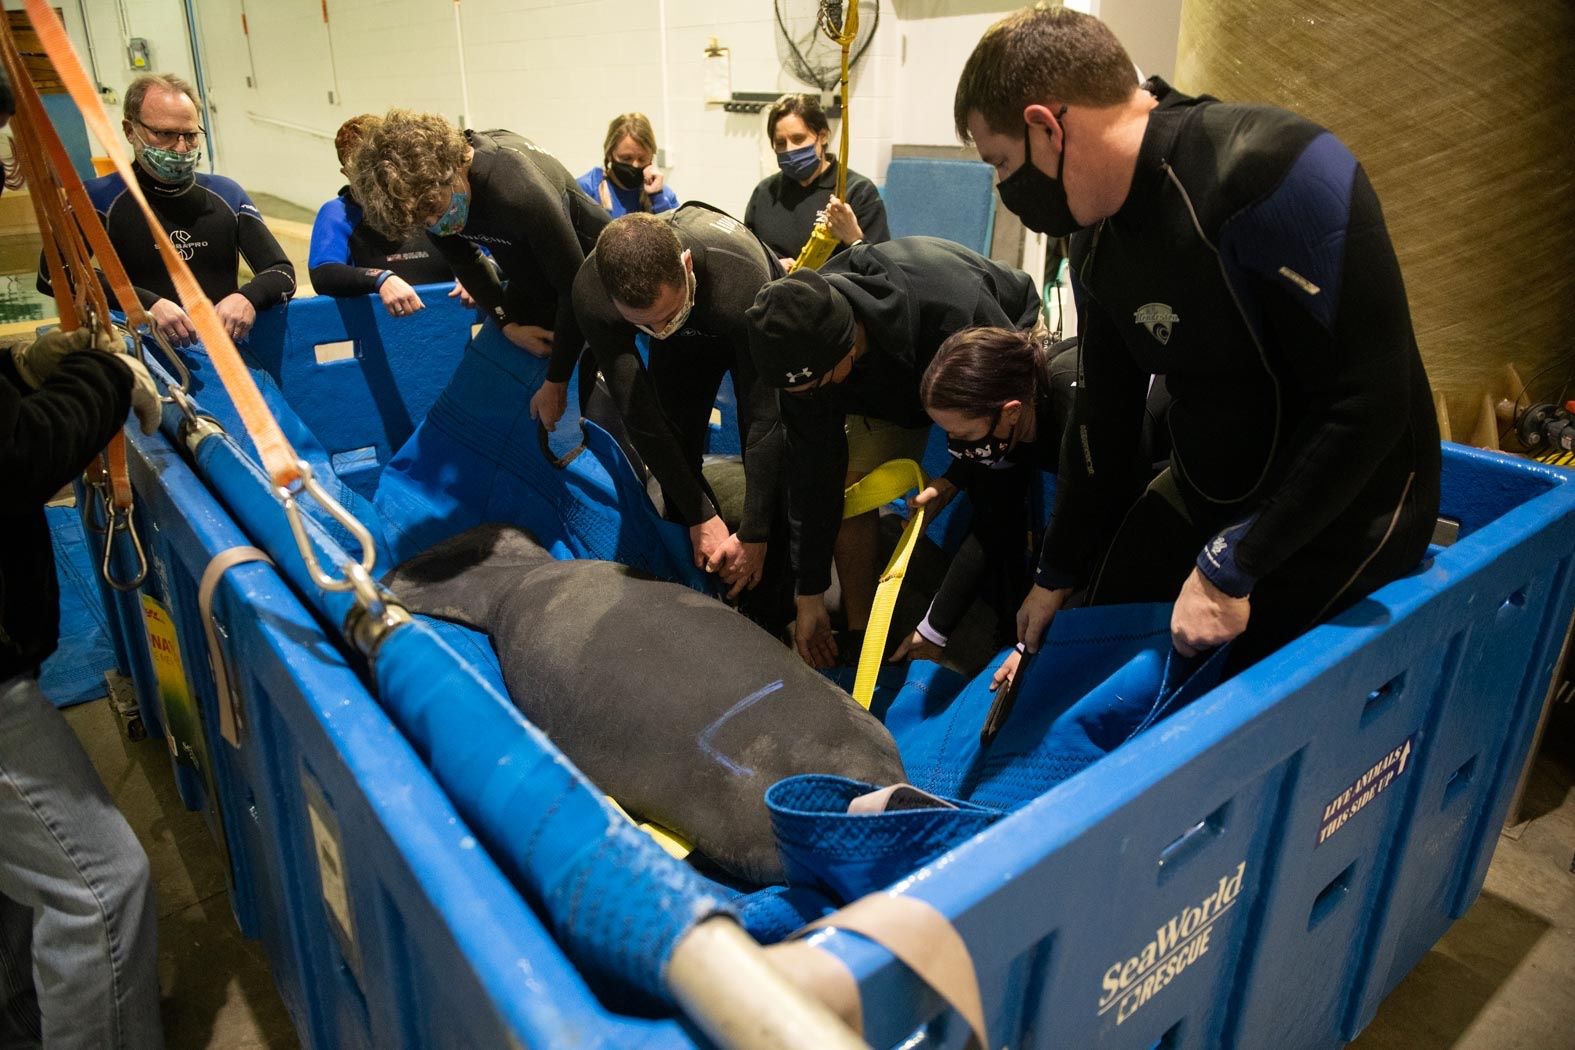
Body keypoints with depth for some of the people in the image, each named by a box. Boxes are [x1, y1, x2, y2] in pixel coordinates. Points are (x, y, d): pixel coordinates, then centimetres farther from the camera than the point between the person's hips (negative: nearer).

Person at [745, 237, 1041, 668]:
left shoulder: (955, 317, -46)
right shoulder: (806, 345, -29)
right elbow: (812, 472, -23)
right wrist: (809, 598, -19)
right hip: (895, 376, 4)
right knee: (850, 486, -11)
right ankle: (859, 639, 1)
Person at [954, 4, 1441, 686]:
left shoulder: (1276, 173, -27)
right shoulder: (1096, 237, 0)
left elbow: (1368, 404, -27)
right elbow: (1103, 414, 8)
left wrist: (1230, 567, -24)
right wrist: (1057, 574, 13)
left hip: (1341, 506, -7)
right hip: (1204, 496, 7)